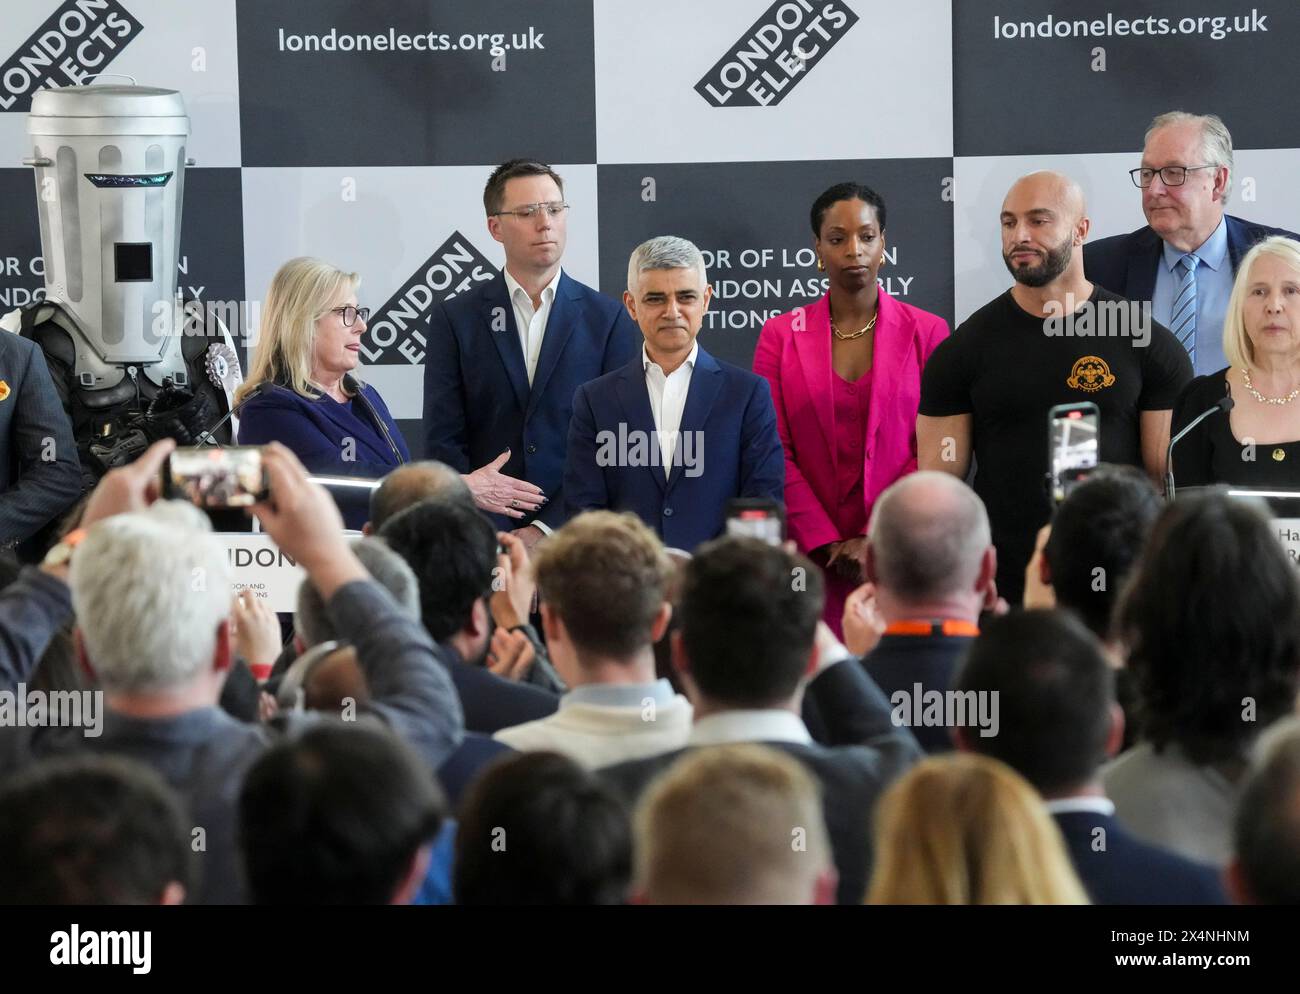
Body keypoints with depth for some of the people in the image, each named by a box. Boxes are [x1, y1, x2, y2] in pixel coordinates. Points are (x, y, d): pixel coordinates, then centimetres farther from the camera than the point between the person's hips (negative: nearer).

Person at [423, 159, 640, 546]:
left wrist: (549, 528, -11)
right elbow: (442, 441, 2)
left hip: (576, 531, 0)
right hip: (486, 538, 0)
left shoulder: (609, 319, 5)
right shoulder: (455, 319, 7)